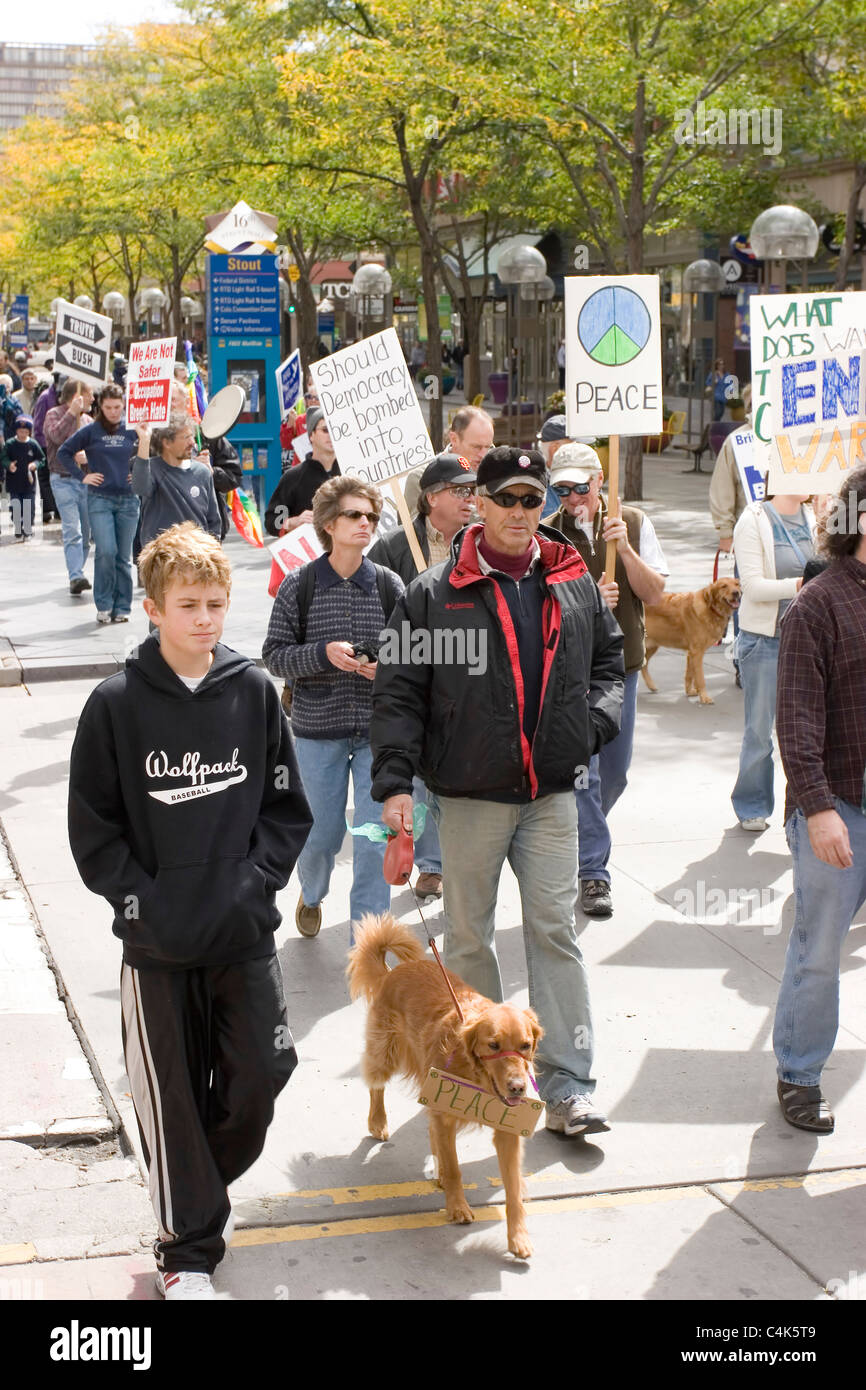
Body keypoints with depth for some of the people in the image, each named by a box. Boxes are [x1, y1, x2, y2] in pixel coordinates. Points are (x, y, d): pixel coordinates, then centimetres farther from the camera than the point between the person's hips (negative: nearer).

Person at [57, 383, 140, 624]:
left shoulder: (132, 430, 5)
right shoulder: (91, 430, -1)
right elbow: (63, 453, 5)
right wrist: (82, 477, -1)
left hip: (128, 500, 2)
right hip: (100, 498, -2)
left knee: (123, 556, 5)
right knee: (106, 552, -14)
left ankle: (122, 607, 13)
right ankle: (104, 605, -1)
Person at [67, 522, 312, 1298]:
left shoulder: (253, 692, -1)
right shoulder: (117, 704, -7)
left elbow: (287, 806, 5)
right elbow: (92, 827, -3)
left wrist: (254, 881, -7)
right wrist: (141, 900, -11)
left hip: (246, 935, 2)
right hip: (156, 943, -2)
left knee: (262, 1073, 5)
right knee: (171, 1094, 6)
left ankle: (210, 1178, 35)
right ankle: (190, 1246, 23)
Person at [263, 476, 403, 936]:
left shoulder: (388, 585, 0)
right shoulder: (298, 585, -3)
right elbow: (274, 653, -2)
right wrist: (323, 654, -18)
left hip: (378, 729, 1)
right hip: (318, 729, -1)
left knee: (375, 841, -2)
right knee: (322, 832, 9)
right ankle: (311, 895, 44)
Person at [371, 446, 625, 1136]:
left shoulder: (575, 585, 7)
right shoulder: (435, 593, -4)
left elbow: (609, 658, 21)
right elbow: (398, 694, -4)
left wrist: (596, 720, 3)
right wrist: (395, 780, -12)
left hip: (551, 794, 2)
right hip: (468, 794, -2)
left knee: (555, 930, 0)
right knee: (469, 935, 9)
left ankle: (568, 1086, 2)